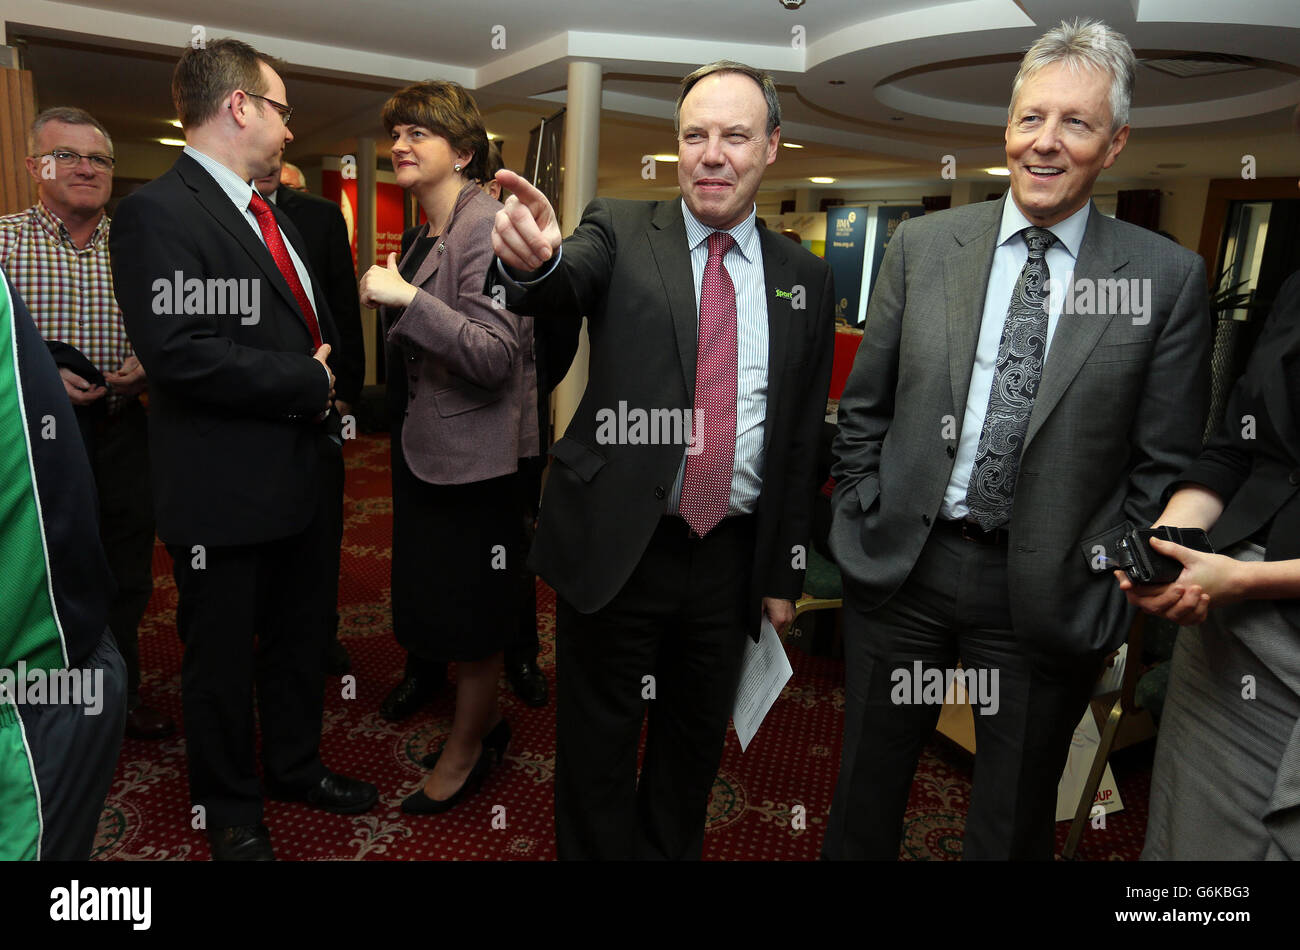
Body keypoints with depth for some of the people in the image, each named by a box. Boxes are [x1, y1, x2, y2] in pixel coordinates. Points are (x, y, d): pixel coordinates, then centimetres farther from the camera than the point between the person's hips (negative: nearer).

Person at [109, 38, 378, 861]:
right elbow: (178, 353, -26)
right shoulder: (159, 213, -15)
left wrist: (323, 365, 2)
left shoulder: (270, 214, 13)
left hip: (298, 472, 8)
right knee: (222, 656, 11)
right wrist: (308, 382, -17)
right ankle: (230, 810, 33)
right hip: (223, 490, -8)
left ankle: (296, 766, 43)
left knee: (299, 637, 21)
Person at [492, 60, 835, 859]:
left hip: (732, 554, 3)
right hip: (617, 544, -2)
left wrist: (786, 573, 8)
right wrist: (533, 259, -48)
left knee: (697, 741, 20)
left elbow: (804, 439, 6)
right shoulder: (621, 232, -1)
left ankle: (671, 850, 44)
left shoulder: (804, 278, 5)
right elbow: (563, 288, -23)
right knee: (598, 749, 12)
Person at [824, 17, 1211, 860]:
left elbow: (1165, 463, -1)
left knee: (1014, 820, 19)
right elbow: (864, 406, 4)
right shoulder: (923, 244, 1)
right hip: (901, 568, 1)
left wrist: (1113, 582, -4)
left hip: (1049, 594, -1)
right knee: (865, 795, 18)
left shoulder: (1168, 278, -3)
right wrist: (863, 522, 1)